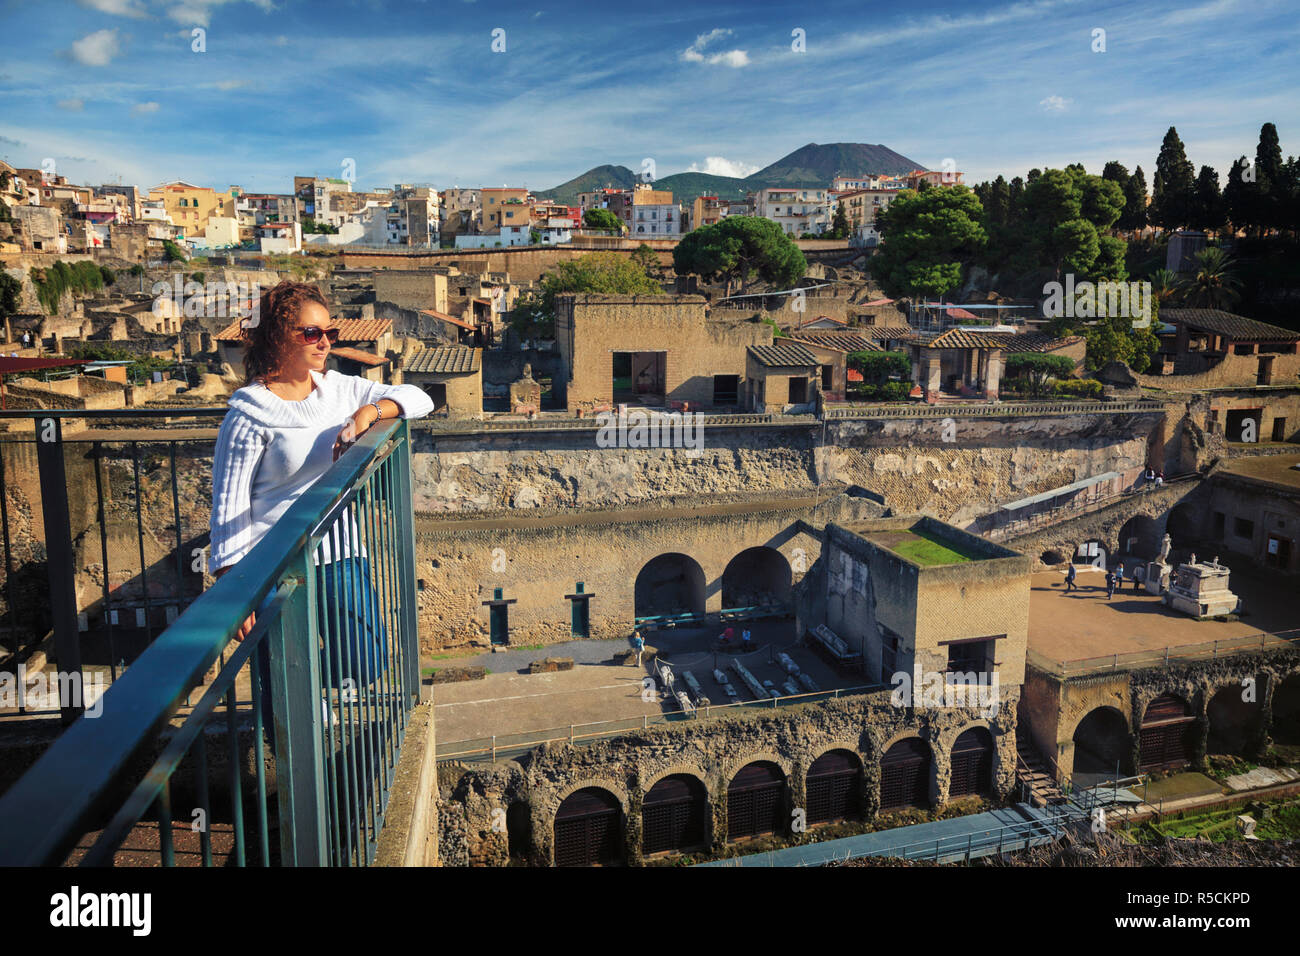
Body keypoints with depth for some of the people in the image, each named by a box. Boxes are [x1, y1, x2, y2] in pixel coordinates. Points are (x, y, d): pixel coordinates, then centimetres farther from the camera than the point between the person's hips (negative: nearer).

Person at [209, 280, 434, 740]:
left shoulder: (341, 389, 7)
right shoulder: (250, 413, -9)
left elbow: (419, 399, 9)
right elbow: (229, 508, -10)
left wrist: (368, 412, -11)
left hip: (340, 553, 5)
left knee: (366, 665, 0)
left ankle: (314, 683, 34)